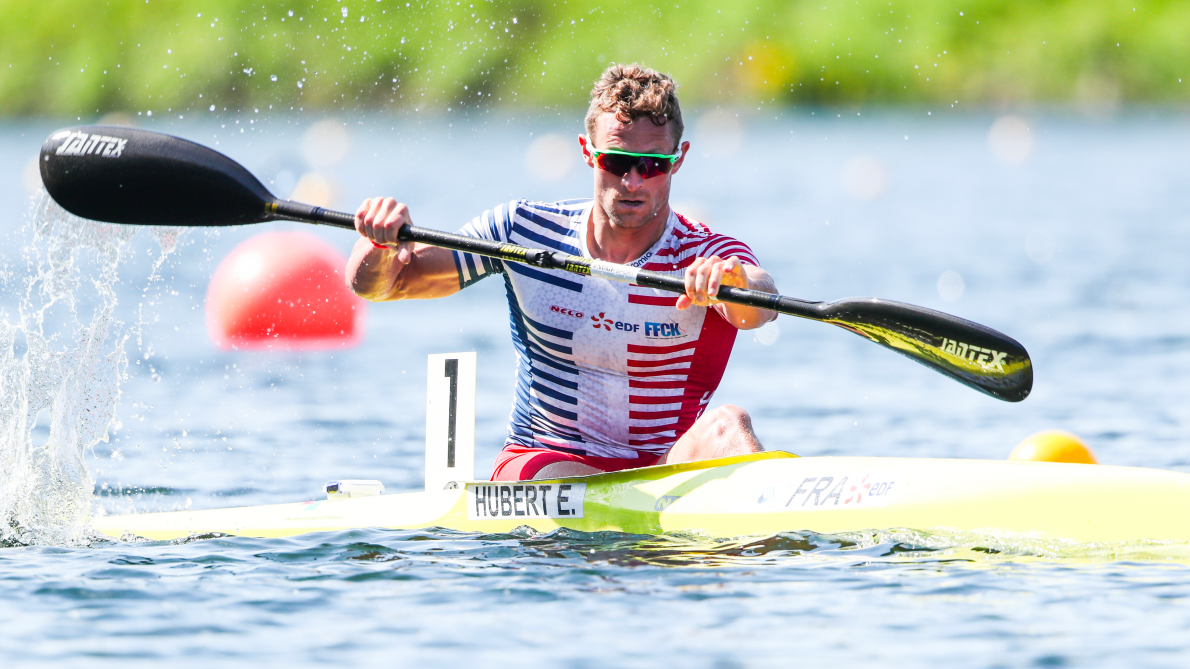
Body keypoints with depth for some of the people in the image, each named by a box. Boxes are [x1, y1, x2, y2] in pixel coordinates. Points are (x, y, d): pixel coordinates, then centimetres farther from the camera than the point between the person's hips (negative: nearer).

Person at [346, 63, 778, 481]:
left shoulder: (708, 260, -6)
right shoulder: (525, 231, 0)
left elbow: (759, 308, -31)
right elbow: (372, 285, 2)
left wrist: (735, 281, -56)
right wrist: (384, 242, -23)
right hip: (535, 465, 1)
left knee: (727, 424, -33)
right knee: (562, 482, -36)